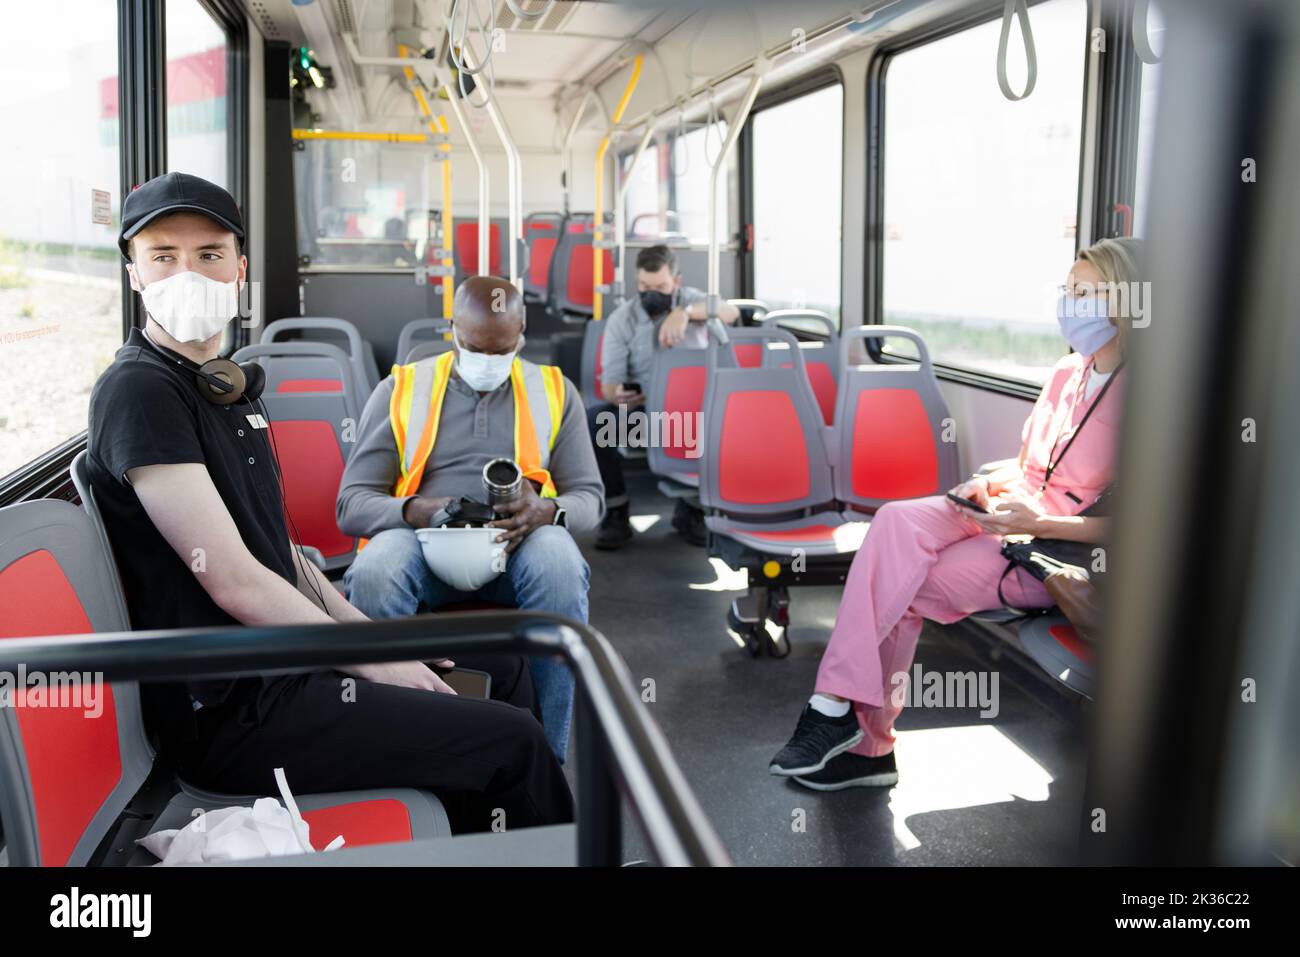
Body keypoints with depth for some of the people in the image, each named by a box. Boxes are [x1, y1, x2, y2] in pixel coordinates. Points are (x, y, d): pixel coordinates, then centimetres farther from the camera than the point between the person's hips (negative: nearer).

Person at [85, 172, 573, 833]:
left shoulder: (223, 387, 13)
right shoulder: (139, 390, -16)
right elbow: (233, 581, -20)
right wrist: (373, 663, -13)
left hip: (283, 657, 10)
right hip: (232, 711, -10)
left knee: (502, 668, 18)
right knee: (513, 741, -12)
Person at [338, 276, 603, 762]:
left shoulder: (554, 391, 14)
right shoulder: (400, 389, 11)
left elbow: (589, 495, 10)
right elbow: (352, 503, 4)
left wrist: (547, 511, -16)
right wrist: (416, 511, -20)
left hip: (521, 543, 1)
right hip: (420, 539, 0)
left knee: (561, 567, -35)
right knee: (374, 572, -35)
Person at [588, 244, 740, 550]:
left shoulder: (689, 298, 0)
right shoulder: (621, 318, -2)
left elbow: (731, 312, -20)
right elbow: (610, 379, -9)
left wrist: (686, 312, -37)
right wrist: (616, 394, -34)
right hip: (639, 403, 0)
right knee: (591, 422, -30)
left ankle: (690, 509, -8)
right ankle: (616, 513, -14)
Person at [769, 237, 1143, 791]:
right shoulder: (1068, 373, 12)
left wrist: (1039, 524, -22)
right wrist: (991, 484, 0)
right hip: (1018, 514, 7)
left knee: (897, 589, -22)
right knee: (897, 521, -23)